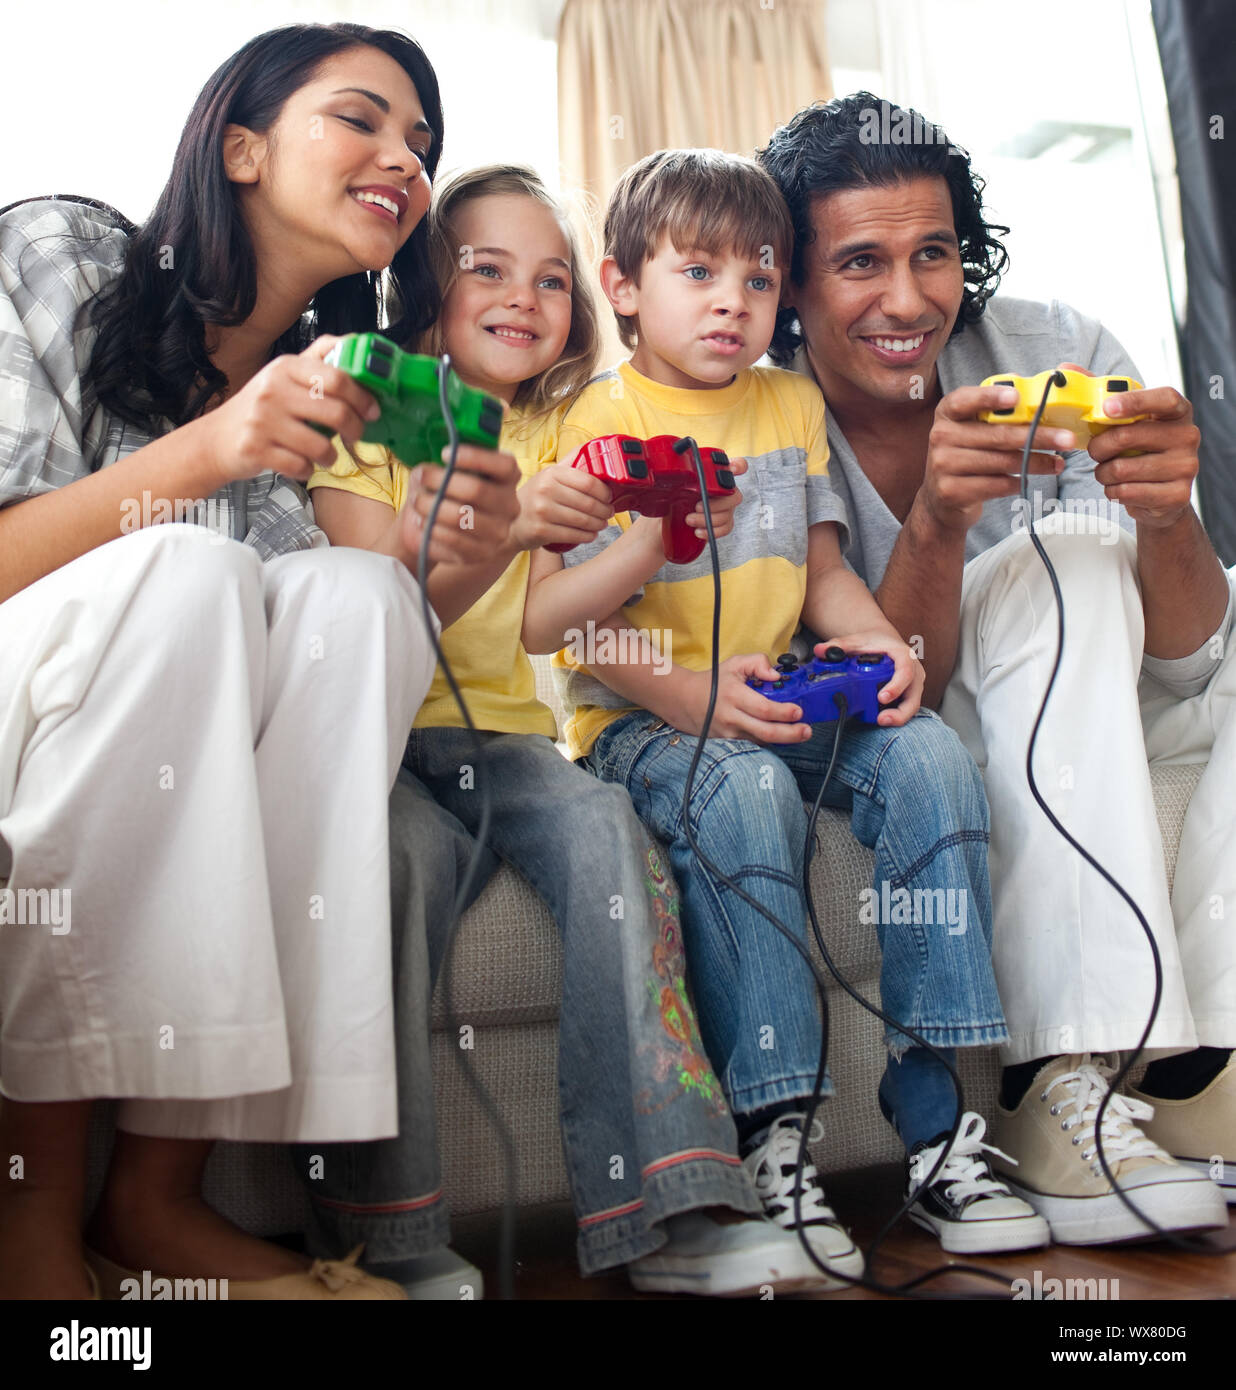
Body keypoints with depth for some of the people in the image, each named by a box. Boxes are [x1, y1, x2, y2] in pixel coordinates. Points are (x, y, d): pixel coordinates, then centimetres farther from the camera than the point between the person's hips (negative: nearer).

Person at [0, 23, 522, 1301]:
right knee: (179, 570, -30)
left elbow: (338, 643, 0)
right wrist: (197, 454, -27)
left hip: (144, 800, 4)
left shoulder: (322, 382, 9)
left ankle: (159, 1188, -21)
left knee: (358, 591, -22)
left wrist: (448, 564, -19)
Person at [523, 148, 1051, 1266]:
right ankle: (771, 1134, -27)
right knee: (748, 793, -35)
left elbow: (823, 567, 18)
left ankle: (935, 1108, -17)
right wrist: (687, 697, -25)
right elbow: (556, 616, -11)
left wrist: (883, 645, -3)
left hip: (783, 696, 5)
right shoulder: (600, 421, -1)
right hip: (638, 715, -5)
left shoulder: (793, 402, 18)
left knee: (932, 756, -20)